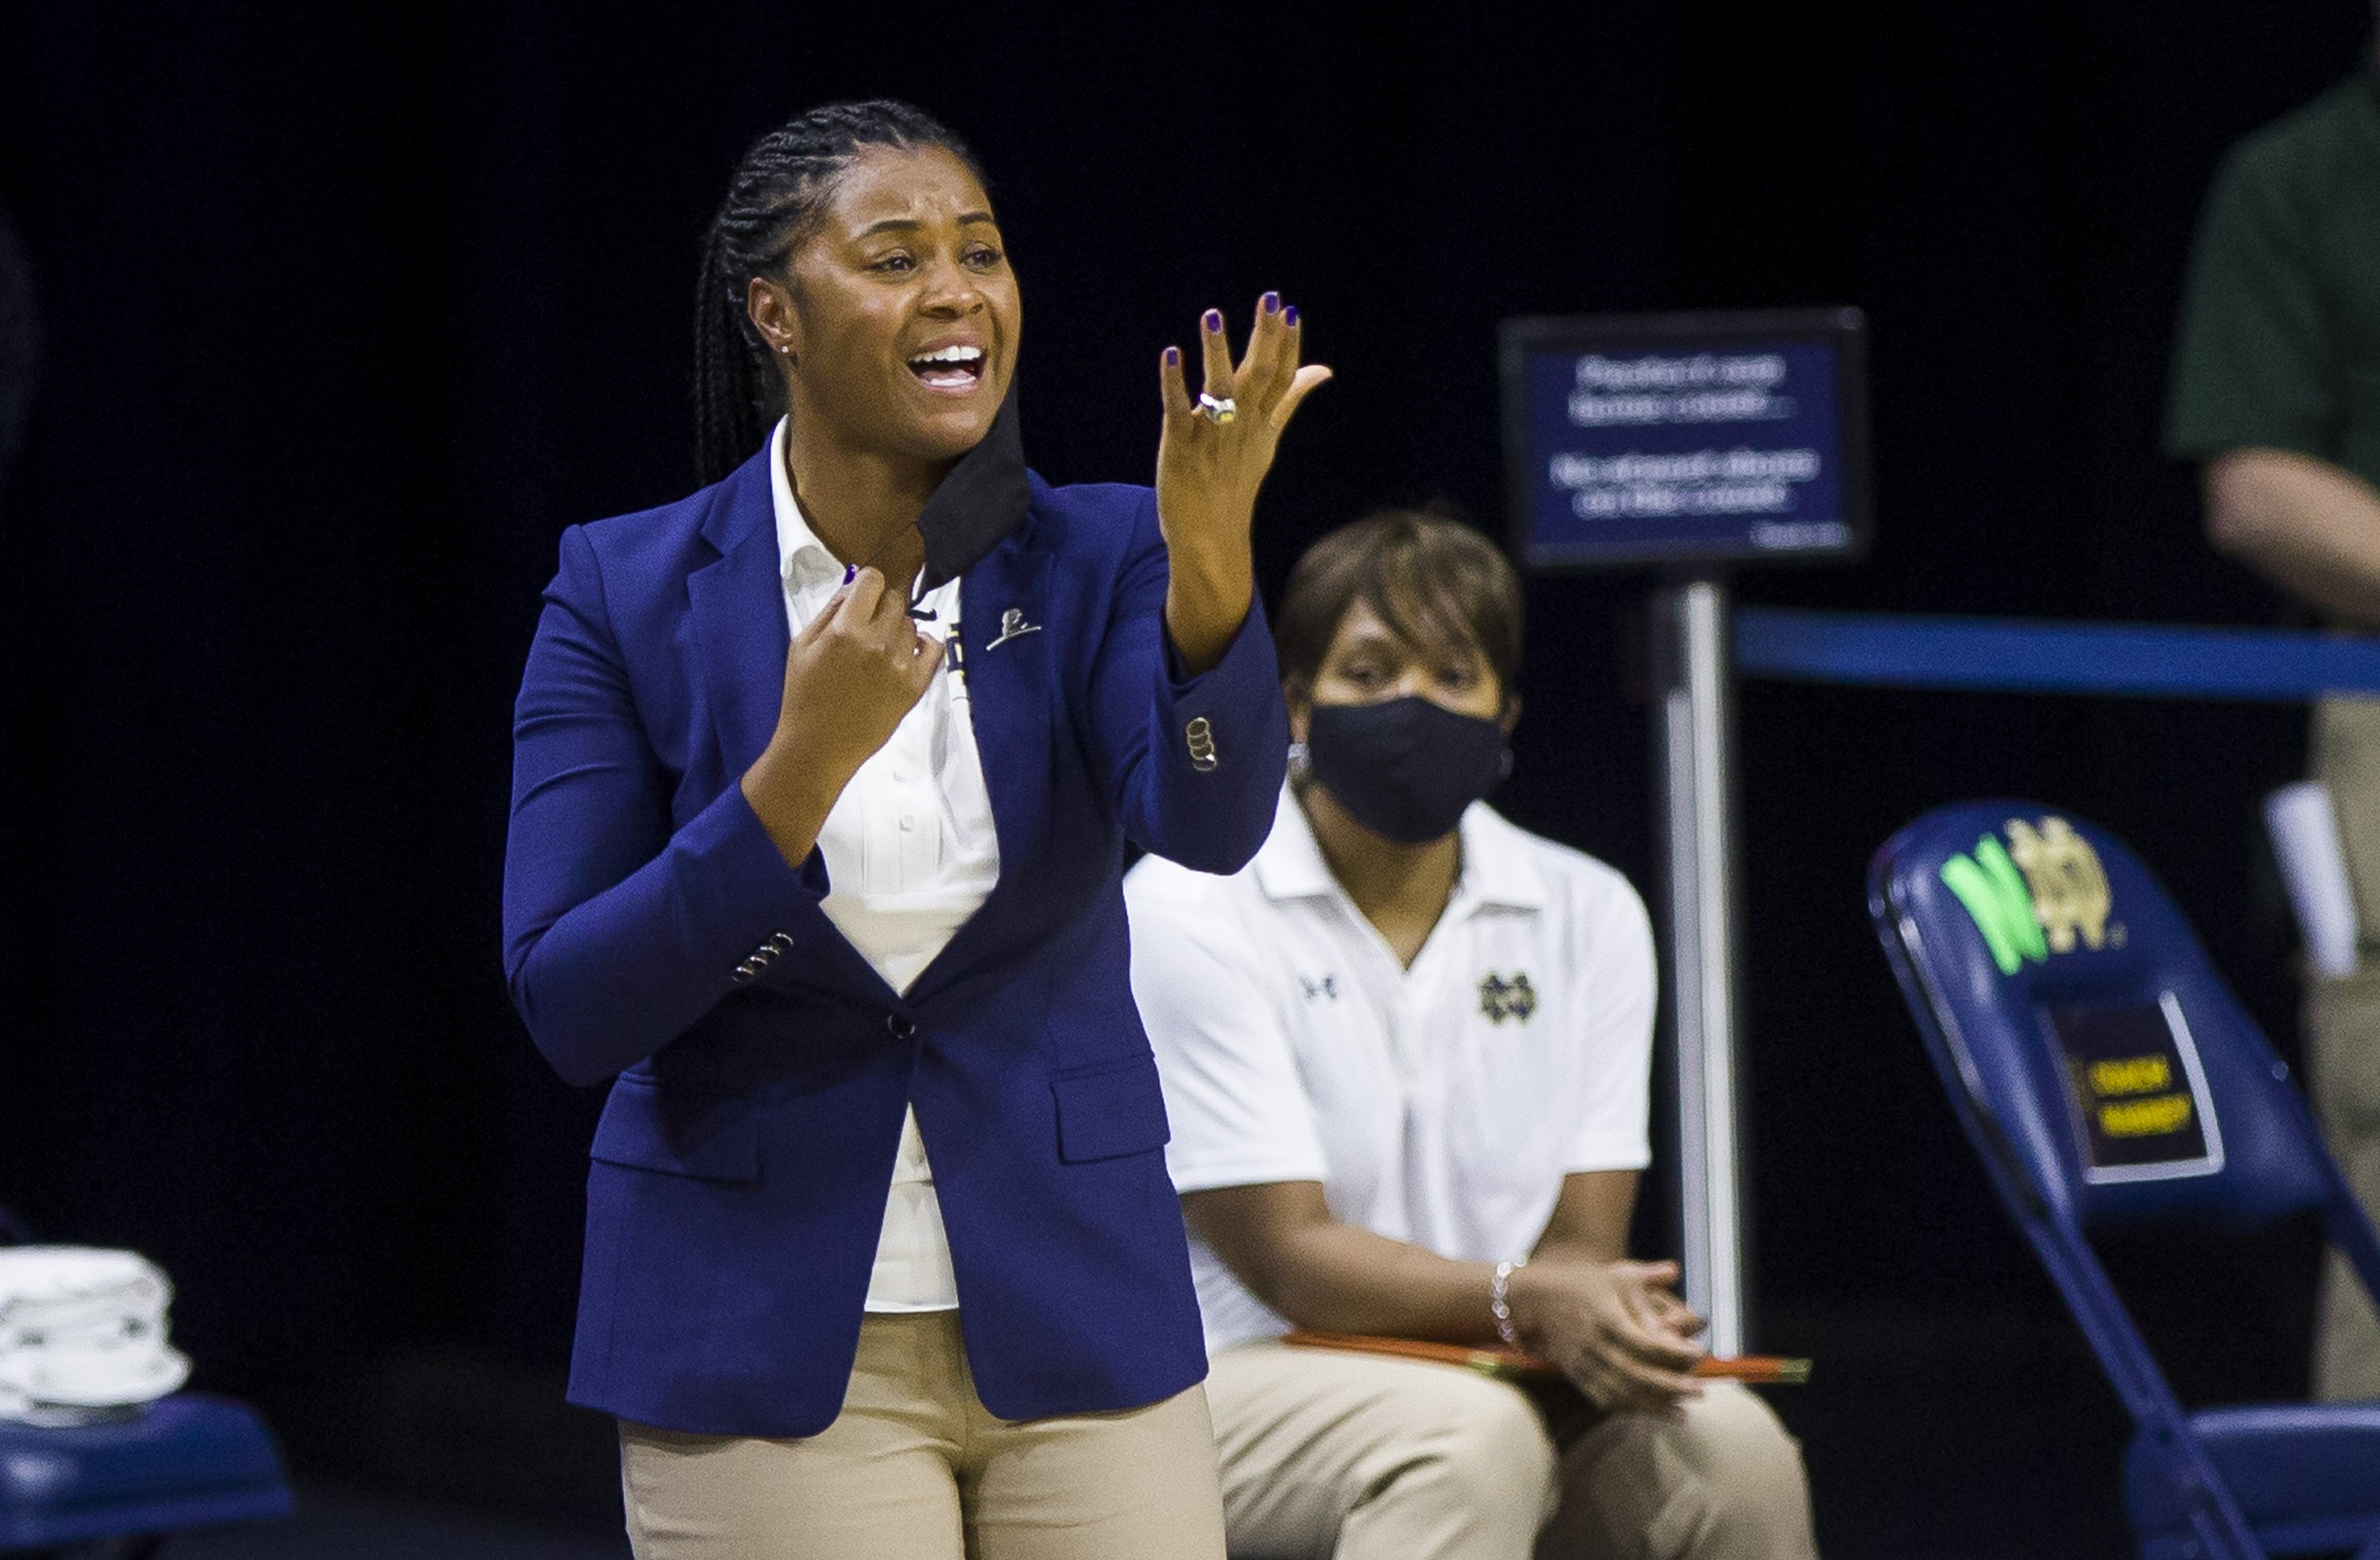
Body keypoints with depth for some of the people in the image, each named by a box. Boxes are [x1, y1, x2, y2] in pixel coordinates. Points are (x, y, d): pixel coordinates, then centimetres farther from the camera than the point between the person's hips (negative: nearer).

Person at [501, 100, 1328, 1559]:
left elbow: (1210, 821, -20)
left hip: (1073, 1315, 2)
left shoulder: (1098, 561, -1)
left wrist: (1211, 558, -38)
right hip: (766, 1349, -1)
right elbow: (568, 1008, -10)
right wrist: (804, 765, -21)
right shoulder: (631, 593, -4)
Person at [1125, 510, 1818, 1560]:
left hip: (1494, 1384, 5)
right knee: (1472, 1438, -36)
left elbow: (1583, 1243, 3)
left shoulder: (1589, 914, 9)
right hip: (1231, 1382, -5)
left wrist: (1601, 1330, -22)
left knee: (1728, 1442, -26)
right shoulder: (1190, 910, -7)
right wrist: (1521, 1304, -29)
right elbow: (1284, 1254, -14)